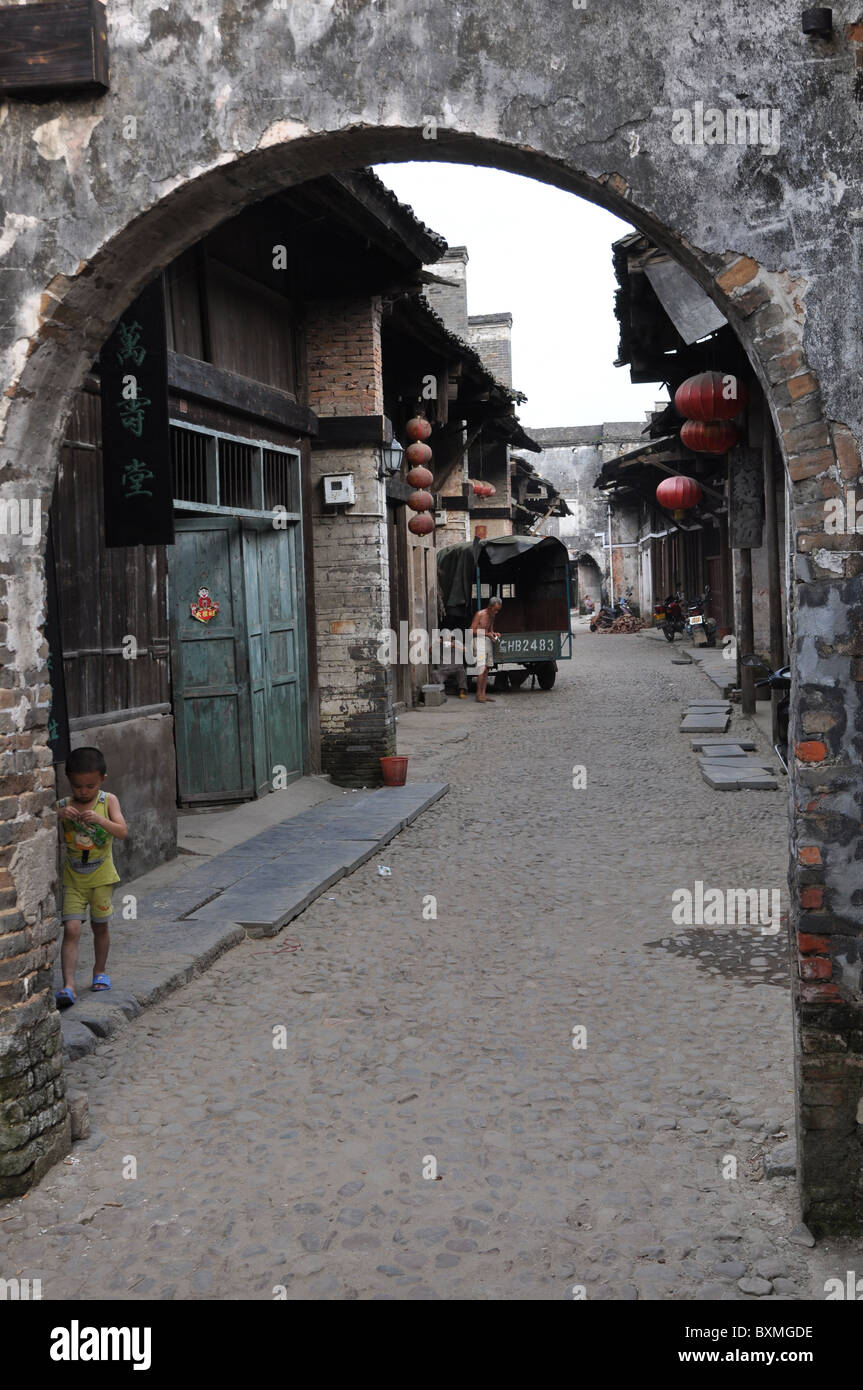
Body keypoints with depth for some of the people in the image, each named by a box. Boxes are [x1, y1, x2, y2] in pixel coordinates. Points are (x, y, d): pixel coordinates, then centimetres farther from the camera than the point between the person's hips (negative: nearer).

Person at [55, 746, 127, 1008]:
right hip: (72, 878, 0)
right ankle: (68, 986, -16)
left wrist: (100, 819, -31)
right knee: (71, 929, -12)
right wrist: (58, 816, -27)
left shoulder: (108, 800, -5)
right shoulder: (63, 805, -3)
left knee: (100, 926, 15)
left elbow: (122, 832, -15)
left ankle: (100, 971, 36)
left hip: (101, 876, 1)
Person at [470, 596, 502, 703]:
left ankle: (483, 693, 7)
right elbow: (472, 630, -12)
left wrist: (494, 634, 1)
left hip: (488, 641, 8)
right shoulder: (480, 615, -10)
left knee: (486, 669, 5)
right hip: (479, 640, -8)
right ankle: (479, 693, -9)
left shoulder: (492, 616, 13)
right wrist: (487, 634, -19)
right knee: (482, 668, -15)